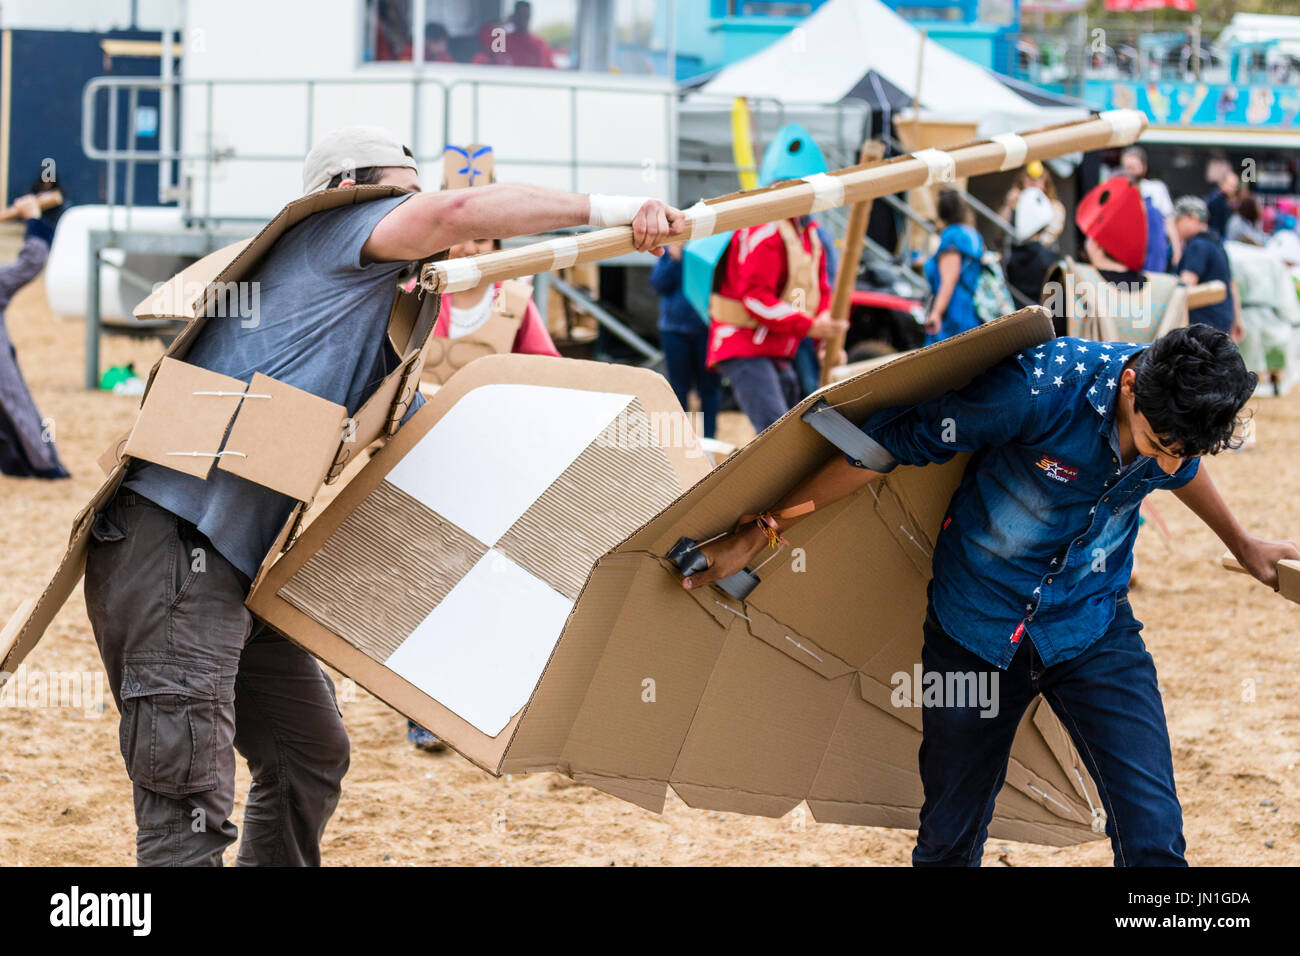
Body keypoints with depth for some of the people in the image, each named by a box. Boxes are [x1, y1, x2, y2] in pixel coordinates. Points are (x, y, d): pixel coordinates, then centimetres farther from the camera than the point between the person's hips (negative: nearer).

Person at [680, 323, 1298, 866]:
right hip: (977, 633, -2)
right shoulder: (1042, 386, -30)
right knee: (949, 837, 11)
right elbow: (886, 444, -20)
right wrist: (762, 531, -16)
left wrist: (1242, 545, 33)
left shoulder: (1178, 417, -15)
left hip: (1093, 628, 2)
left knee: (1153, 836, -13)